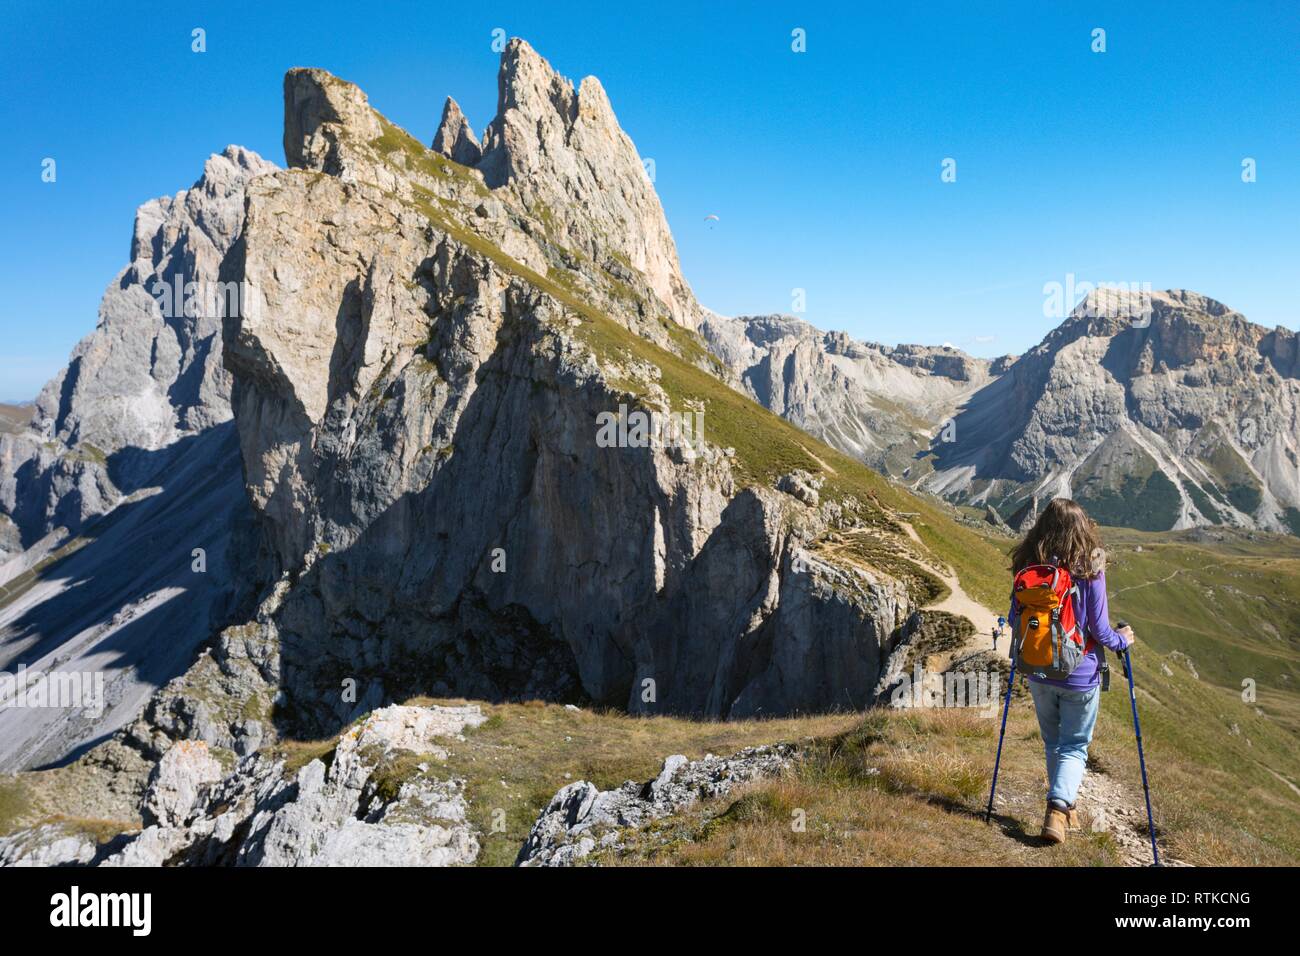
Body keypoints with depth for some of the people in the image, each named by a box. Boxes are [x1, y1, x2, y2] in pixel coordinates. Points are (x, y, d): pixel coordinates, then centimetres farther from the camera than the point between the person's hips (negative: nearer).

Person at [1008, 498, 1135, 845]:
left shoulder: (1027, 568, -9)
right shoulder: (1090, 569, -17)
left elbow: (1015, 618, 1)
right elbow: (1099, 630, -13)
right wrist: (1122, 640, 9)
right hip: (1080, 676, -3)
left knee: (1053, 743, 21)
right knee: (1075, 746, 11)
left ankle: (1063, 807, 34)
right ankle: (1057, 809, -7)